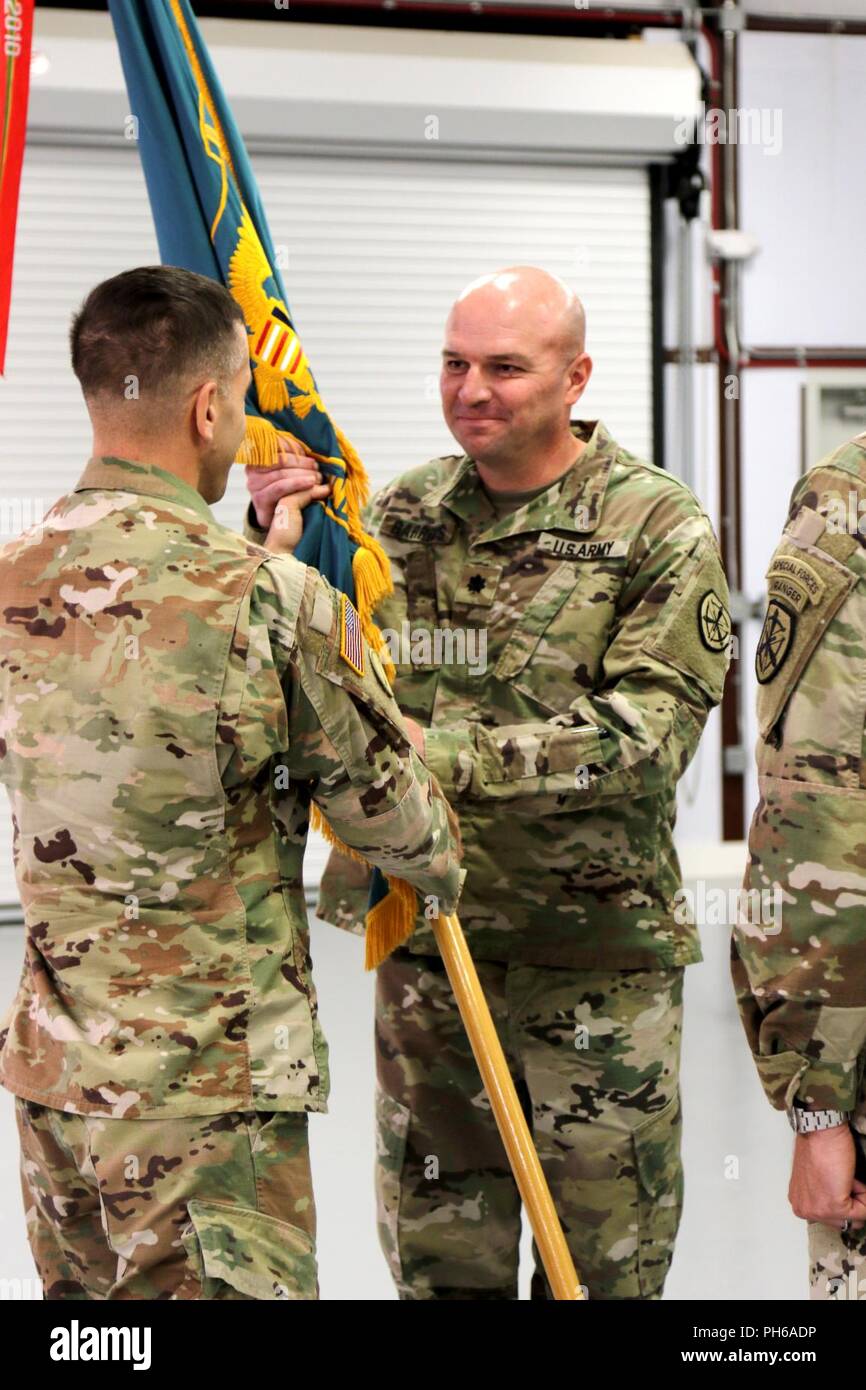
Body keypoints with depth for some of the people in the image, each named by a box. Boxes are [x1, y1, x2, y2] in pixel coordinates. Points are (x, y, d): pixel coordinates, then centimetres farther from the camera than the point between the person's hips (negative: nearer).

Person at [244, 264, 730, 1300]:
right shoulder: (400, 516, 8)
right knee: (435, 1254, 13)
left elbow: (647, 730, -15)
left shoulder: (657, 528, -6)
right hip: (423, 932, 4)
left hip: (595, 944, -4)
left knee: (607, 1258, 8)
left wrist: (454, 756, -23)